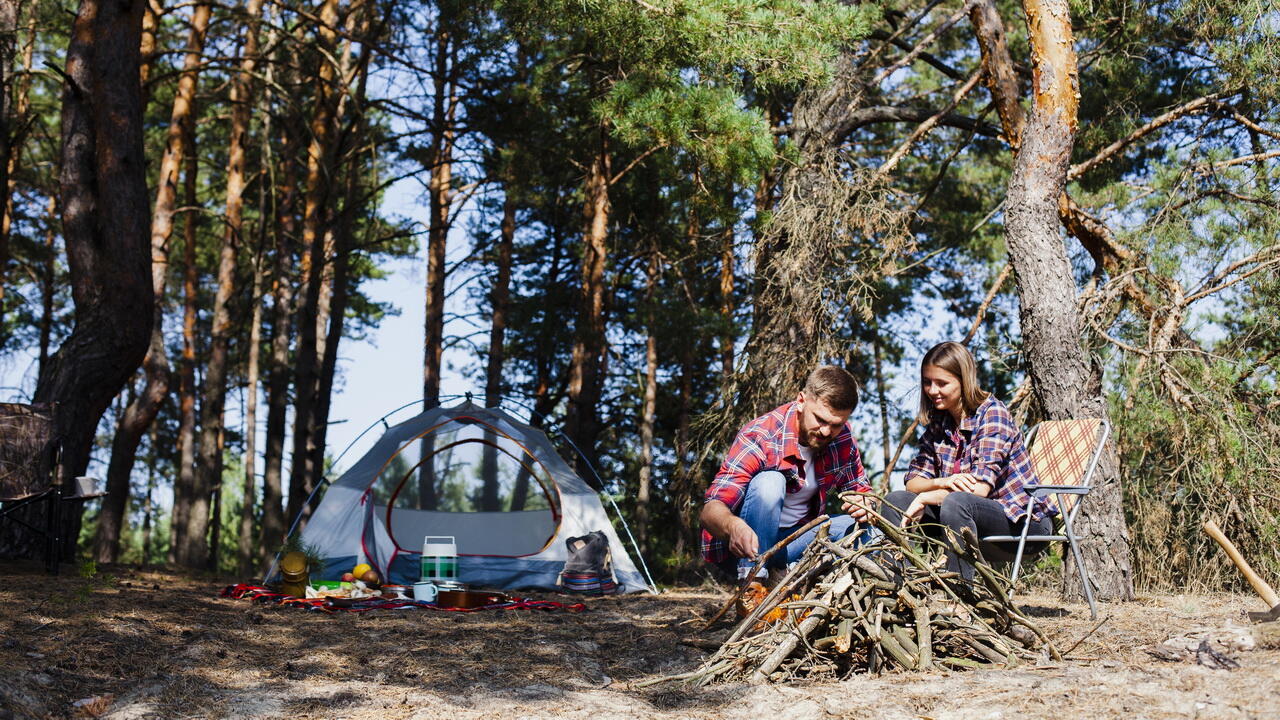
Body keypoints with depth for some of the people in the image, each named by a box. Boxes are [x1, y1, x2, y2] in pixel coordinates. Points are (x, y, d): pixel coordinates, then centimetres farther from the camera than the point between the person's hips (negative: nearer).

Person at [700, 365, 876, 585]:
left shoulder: (842, 437, -5)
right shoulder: (759, 438, -23)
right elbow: (710, 511, -31)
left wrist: (863, 504, -20)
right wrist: (734, 526, -55)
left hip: (792, 541, 6)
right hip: (744, 547, -6)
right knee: (769, 482, -31)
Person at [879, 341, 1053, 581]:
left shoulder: (992, 412, -14)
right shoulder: (938, 422, 7)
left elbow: (980, 488, -24)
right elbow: (913, 481, 2)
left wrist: (924, 499, -17)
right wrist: (941, 482, -20)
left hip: (1024, 523, -7)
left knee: (955, 503, -35)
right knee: (896, 501, -9)